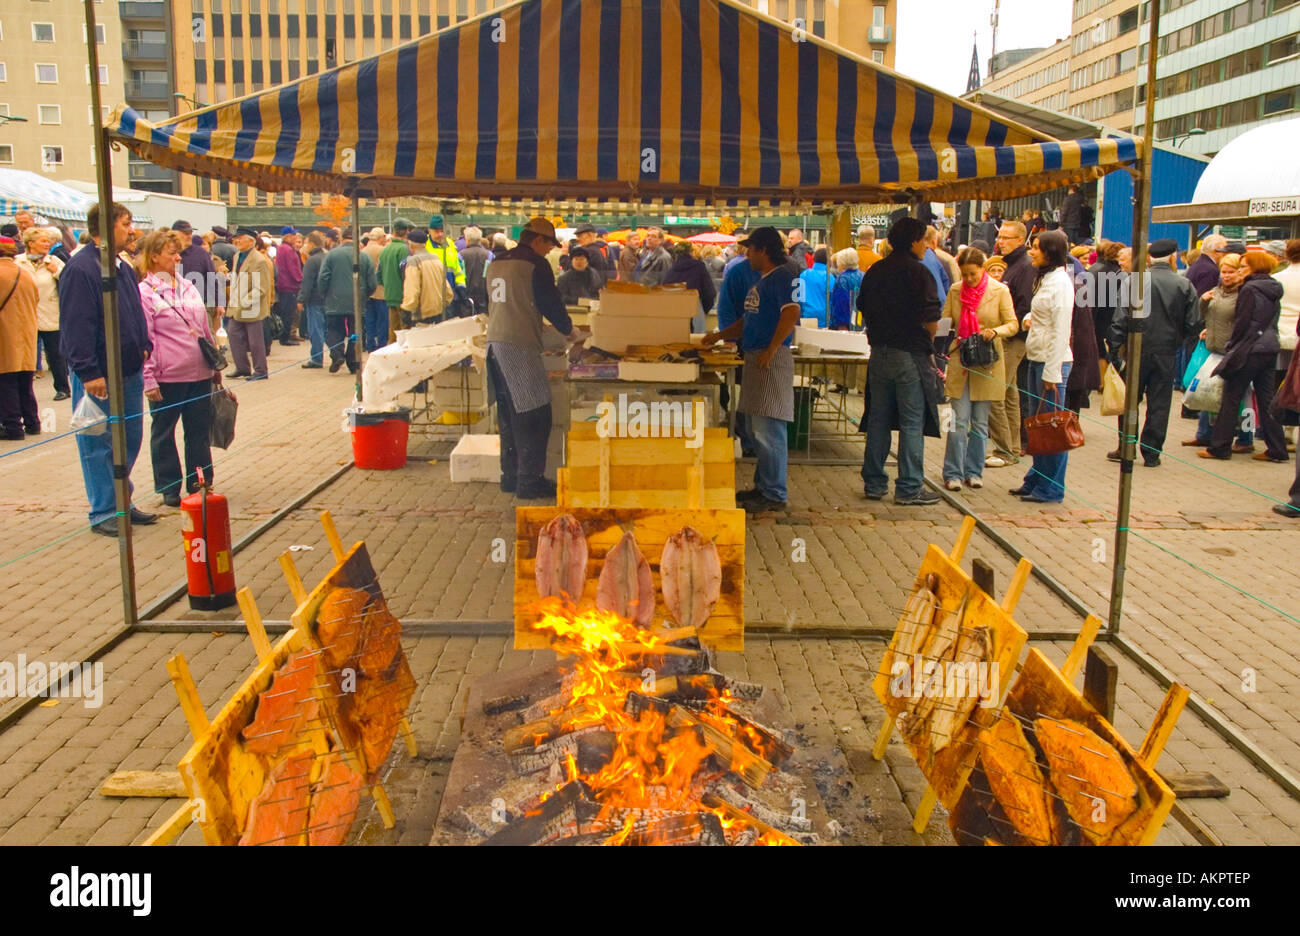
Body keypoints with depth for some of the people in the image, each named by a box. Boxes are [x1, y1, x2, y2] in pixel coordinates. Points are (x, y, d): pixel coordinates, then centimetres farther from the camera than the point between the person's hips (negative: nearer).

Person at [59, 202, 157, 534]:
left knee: (130, 439, 14)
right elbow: (75, 325, -20)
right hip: (98, 376, -8)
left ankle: (121, 502, 26)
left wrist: (144, 346, 11)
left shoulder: (122, 268, 13)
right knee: (99, 445, 1)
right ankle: (103, 512, 9)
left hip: (130, 372, 9)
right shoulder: (80, 269, -15)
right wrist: (88, 372, -22)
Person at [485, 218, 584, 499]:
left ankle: (510, 476, 21)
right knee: (534, 416, -3)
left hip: (495, 341, 9)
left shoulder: (498, 262, 16)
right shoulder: (535, 264, -8)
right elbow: (551, 303, -6)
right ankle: (529, 481, -2)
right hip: (520, 345, -9)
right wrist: (569, 330, 10)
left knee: (508, 414, 15)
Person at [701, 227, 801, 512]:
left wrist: (771, 350, -25)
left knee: (768, 430, -9)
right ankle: (762, 485, 25)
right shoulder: (763, 280, 21)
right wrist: (719, 336, 26)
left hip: (773, 360, -11)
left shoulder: (783, 276, -11)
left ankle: (774, 494, -3)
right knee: (754, 429, 15)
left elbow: (792, 312, -24)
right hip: (755, 359, 11)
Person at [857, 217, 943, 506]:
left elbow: (863, 309, 14)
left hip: (879, 352, 7)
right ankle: (909, 488, 3)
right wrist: (927, 344, 4)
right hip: (910, 355, -7)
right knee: (912, 423, 0)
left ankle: (874, 483, 17)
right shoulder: (918, 272, -12)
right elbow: (931, 319, -14)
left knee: (878, 419, 12)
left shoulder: (874, 271, 9)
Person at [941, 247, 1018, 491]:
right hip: (959, 361, 1)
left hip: (987, 363, -1)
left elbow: (1013, 324, -1)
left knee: (980, 422, 7)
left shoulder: (999, 291, -3)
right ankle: (953, 473, 3)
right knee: (959, 420, -3)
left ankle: (974, 471, 18)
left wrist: (995, 332, -20)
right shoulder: (955, 290, 4)